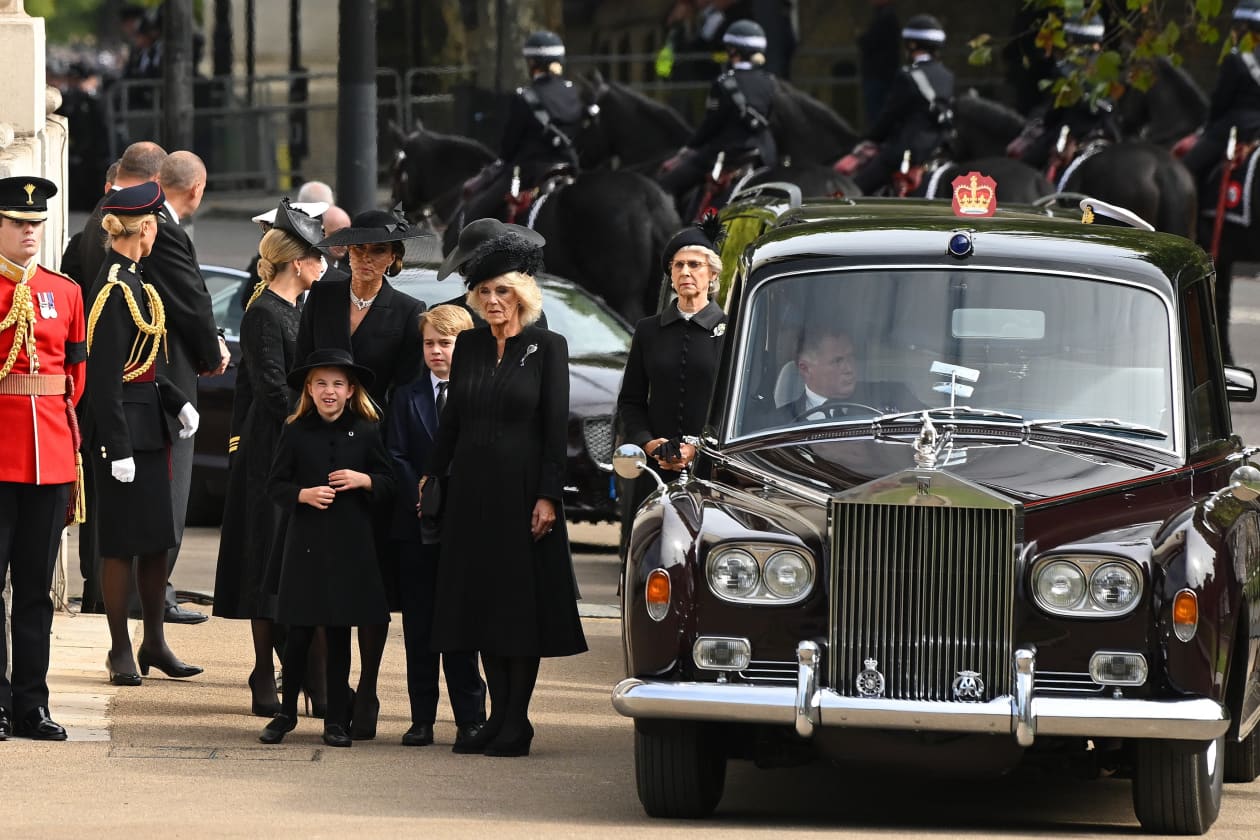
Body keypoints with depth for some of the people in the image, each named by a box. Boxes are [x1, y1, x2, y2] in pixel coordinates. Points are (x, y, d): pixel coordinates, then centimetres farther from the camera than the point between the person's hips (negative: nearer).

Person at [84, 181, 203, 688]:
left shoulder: (130, 282, 13)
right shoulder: (116, 290, -17)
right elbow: (105, 376, -19)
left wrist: (178, 402, 9)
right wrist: (118, 449, -21)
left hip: (148, 425, 10)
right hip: (124, 428, -10)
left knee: (157, 538, 13)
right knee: (122, 542, -2)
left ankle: (153, 643, 22)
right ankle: (121, 651, 6)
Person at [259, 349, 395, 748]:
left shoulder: (366, 432, 3)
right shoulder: (295, 432, 2)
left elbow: (389, 482, 7)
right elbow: (275, 484, 3)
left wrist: (364, 481, -13)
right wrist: (303, 494, -15)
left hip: (351, 546, 0)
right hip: (305, 542, 0)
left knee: (340, 633, 6)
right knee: (298, 633, 2)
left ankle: (337, 719, 13)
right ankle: (286, 712, 17)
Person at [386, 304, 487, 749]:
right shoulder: (407, 398, 9)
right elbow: (397, 456, 3)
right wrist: (419, 496, -11)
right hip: (418, 527, 3)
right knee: (419, 625, 5)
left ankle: (470, 719, 4)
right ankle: (422, 718, 9)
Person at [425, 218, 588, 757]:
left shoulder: (547, 348, -3)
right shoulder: (469, 346, 9)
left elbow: (556, 428, -7)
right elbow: (451, 419, 14)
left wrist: (548, 495, -13)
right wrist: (432, 475, 10)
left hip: (521, 487, -5)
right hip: (471, 488, 5)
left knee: (521, 599, -3)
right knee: (480, 598, 5)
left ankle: (518, 722, -1)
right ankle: (498, 715, 10)